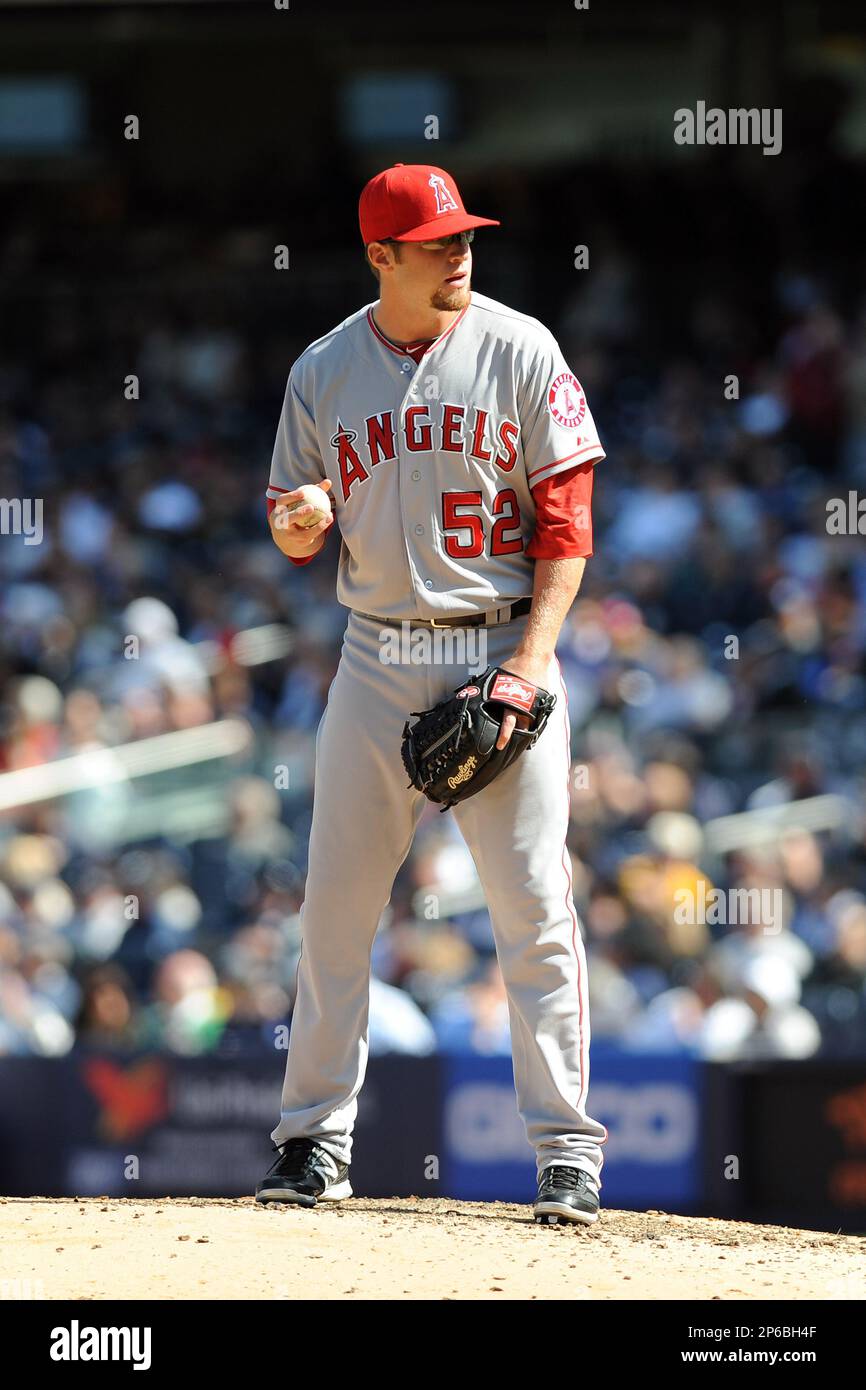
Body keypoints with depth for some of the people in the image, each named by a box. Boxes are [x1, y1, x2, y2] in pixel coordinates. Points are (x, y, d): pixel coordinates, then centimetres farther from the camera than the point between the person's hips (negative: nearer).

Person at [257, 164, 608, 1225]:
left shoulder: (518, 351, -2)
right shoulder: (324, 371, 6)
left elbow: (567, 518, -3)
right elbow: (298, 535, 11)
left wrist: (534, 658, -13)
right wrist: (295, 526, -14)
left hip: (502, 649, -3)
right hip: (377, 657, 3)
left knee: (534, 908, -7)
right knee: (335, 905, 3)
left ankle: (567, 1153, -3)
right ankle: (316, 1139, 13)